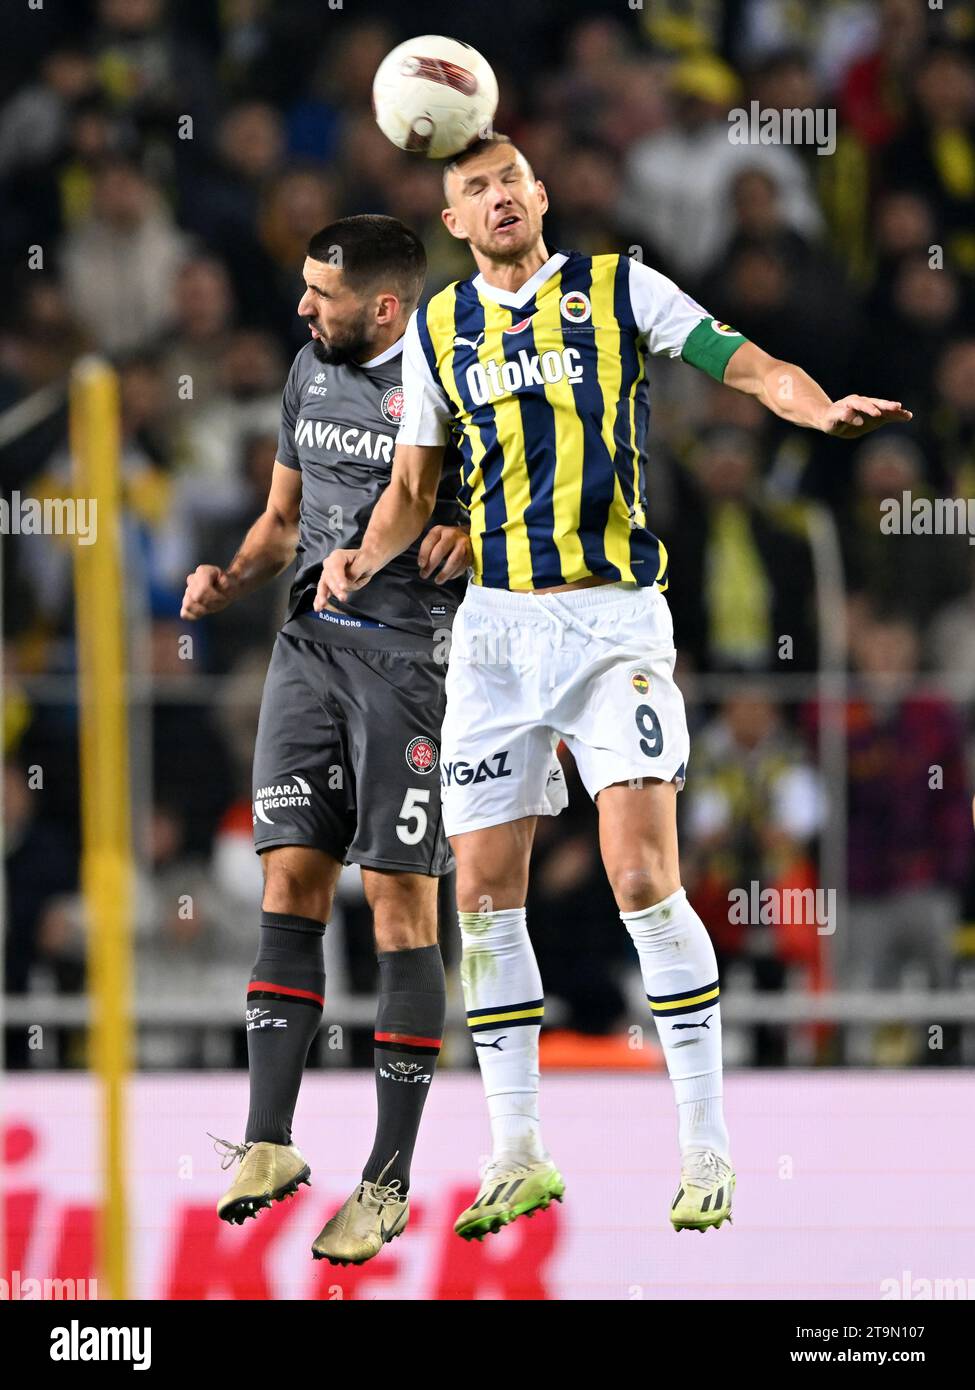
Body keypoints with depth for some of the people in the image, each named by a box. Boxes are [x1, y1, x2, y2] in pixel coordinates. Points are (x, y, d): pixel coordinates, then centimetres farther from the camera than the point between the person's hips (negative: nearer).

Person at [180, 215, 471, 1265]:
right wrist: (232, 579, 5)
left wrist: (474, 537, -20)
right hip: (311, 639, 6)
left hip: (412, 654, -6)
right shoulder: (313, 371, 13)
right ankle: (268, 1141, 0)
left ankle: (389, 1179, -2)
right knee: (289, 884, -1)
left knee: (400, 904, -5)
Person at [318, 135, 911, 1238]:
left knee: (643, 881, -14)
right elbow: (413, 487, 19)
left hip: (615, 619, -4)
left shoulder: (617, 288, 1)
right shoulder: (437, 331, 11)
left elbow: (748, 366, -6)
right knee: (483, 893, 2)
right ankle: (517, 1158, 12)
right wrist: (366, 557, -2)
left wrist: (824, 408, -27)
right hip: (496, 624, 4)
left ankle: (705, 1148, -7)